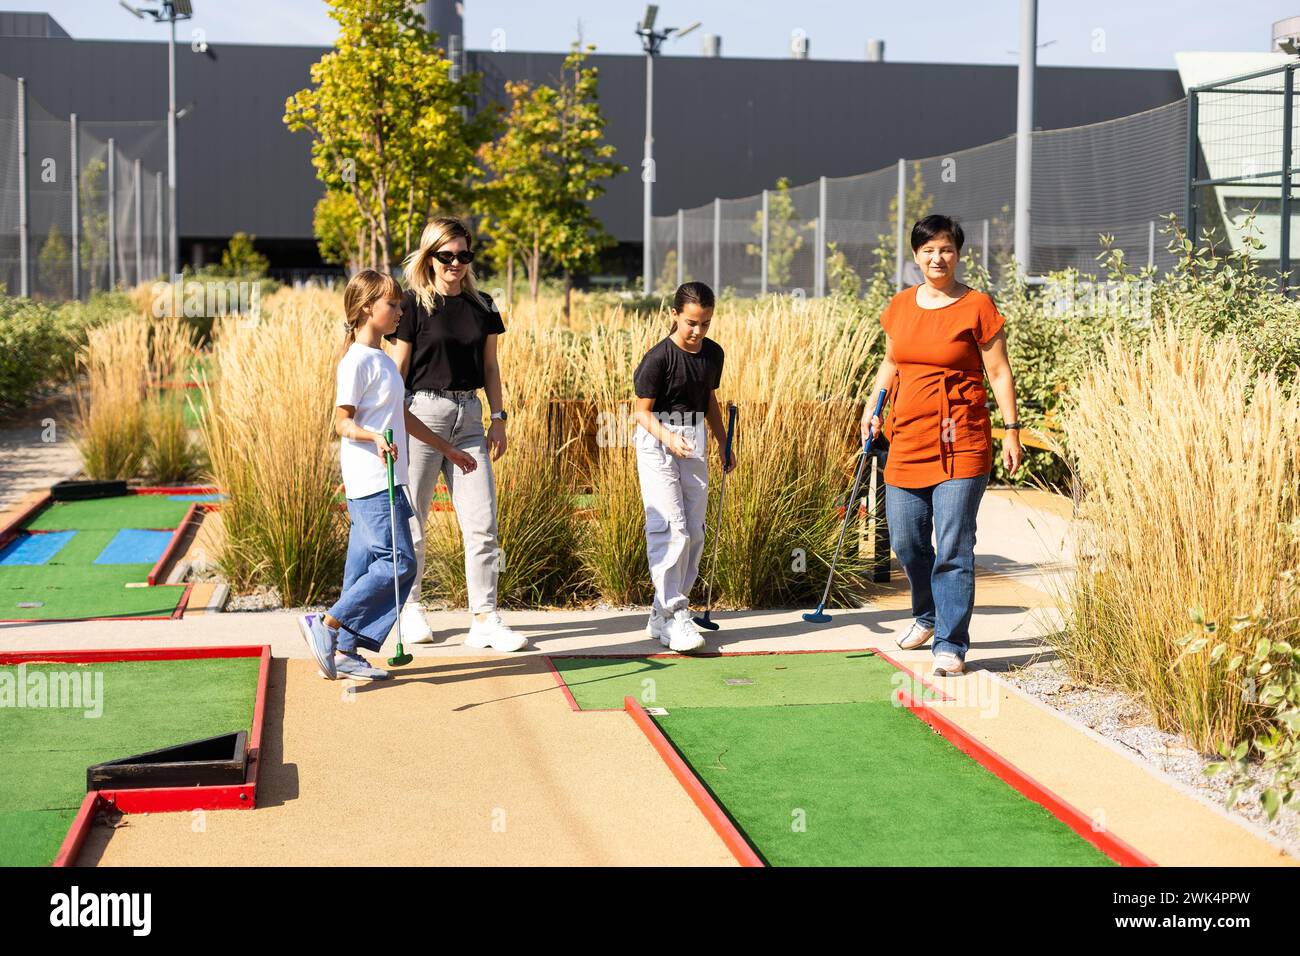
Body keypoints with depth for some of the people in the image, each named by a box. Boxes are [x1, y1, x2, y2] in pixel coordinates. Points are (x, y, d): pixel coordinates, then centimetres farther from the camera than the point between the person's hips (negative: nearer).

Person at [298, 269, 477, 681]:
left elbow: (404, 417, 26)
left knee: (367, 568, 9)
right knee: (400, 562, -13)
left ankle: (345, 652, 13)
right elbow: (342, 422, -14)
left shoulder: (384, 361, 18)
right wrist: (374, 437, -33)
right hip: (370, 481, -9)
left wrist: (448, 449, 31)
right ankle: (325, 625, -7)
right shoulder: (357, 361, -11)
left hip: (385, 481, 9)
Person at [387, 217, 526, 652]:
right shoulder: (414, 305, -4)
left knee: (482, 523, -2)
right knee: (412, 519, 6)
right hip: (423, 412, -4)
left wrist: (498, 417, 8)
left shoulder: (481, 306, 9)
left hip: (468, 416, 4)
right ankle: (409, 607, 24)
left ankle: (485, 620, 1)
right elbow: (399, 369, -3)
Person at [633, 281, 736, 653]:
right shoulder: (659, 358, -15)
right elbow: (643, 411, -11)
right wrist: (668, 438, -28)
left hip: (695, 443, 7)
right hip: (657, 443, -7)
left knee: (694, 533, 6)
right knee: (671, 530, -15)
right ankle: (673, 616, -12)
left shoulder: (713, 353, 4)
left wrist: (724, 444, 21)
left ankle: (662, 615, 14)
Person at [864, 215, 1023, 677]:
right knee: (906, 542, 12)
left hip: (960, 445, -5)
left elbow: (999, 372, -2)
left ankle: (950, 644, 1)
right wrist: (874, 407, 10)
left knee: (953, 548, -6)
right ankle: (927, 616, 38)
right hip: (907, 442, 5)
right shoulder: (899, 306, 10)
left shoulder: (977, 306, -4)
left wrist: (1012, 431, -6)